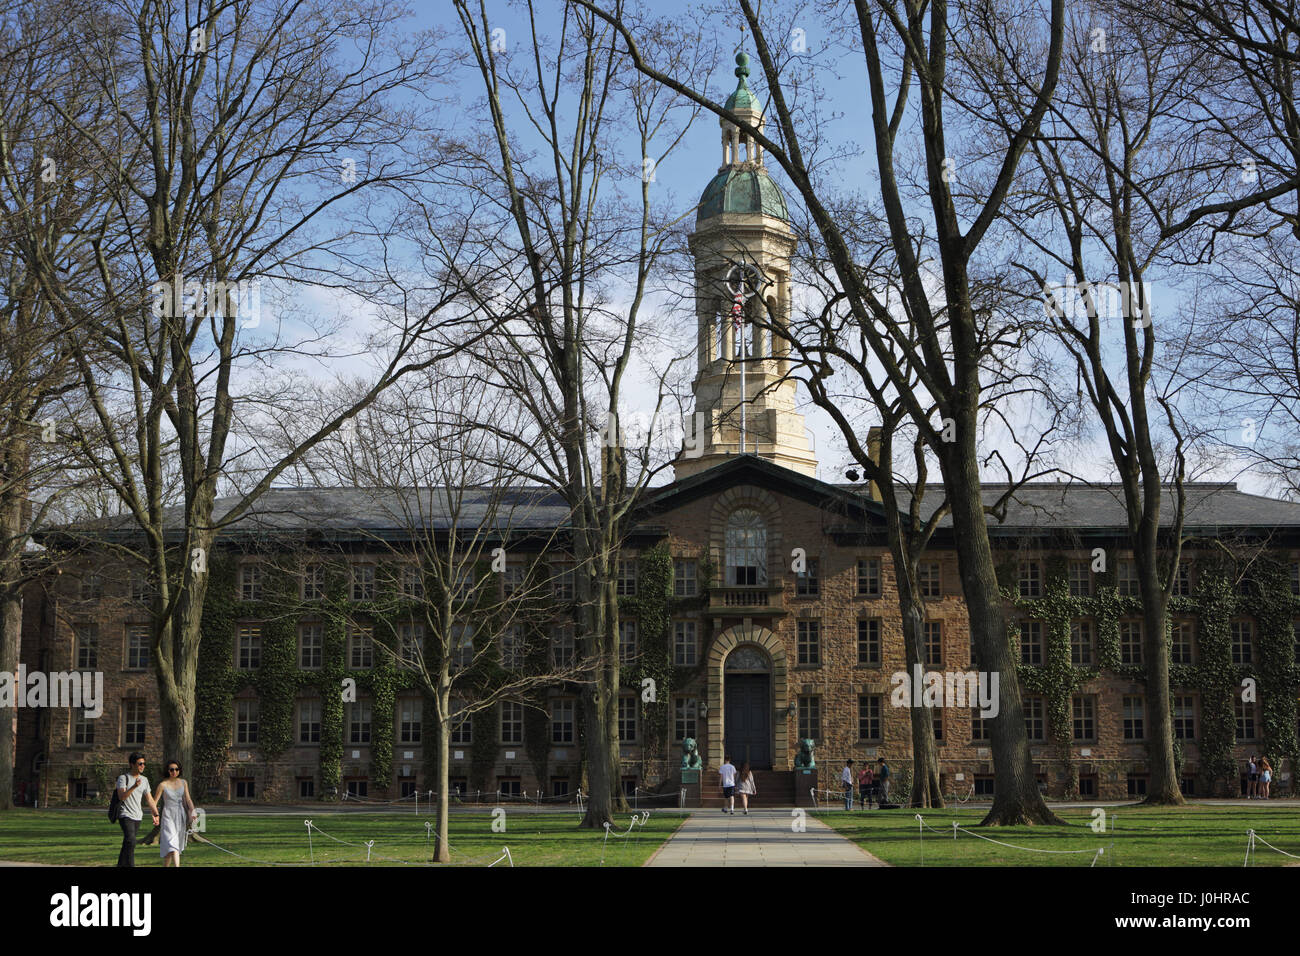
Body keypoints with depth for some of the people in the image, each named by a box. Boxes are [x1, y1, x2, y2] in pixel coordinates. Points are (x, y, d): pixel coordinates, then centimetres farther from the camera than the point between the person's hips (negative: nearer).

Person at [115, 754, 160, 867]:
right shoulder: (123, 778, -7)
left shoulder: (144, 780, 12)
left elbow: (149, 799, 15)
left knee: (127, 844, 10)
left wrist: (156, 814, 8)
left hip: (137, 816, 6)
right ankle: (130, 865, -25)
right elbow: (121, 797, -20)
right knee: (131, 841, -21)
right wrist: (134, 786, -31)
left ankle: (120, 865, 17)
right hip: (125, 816, -6)